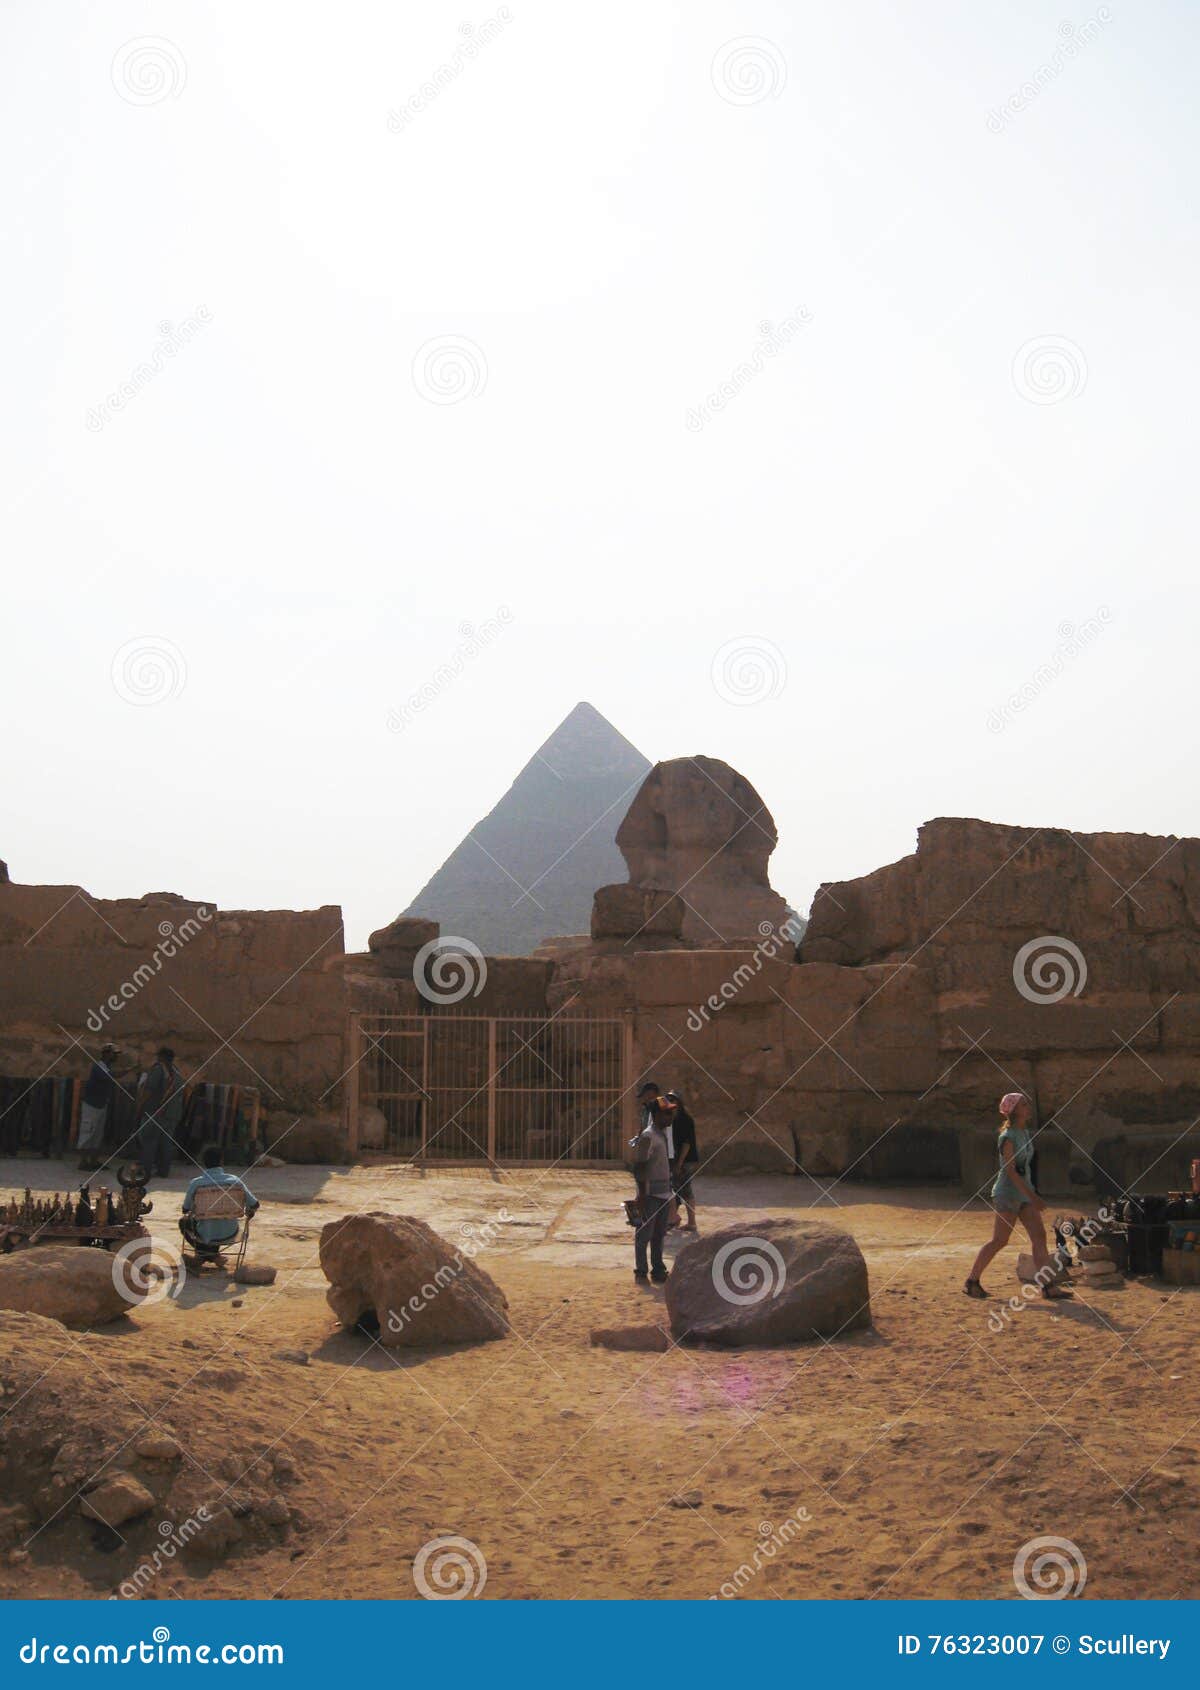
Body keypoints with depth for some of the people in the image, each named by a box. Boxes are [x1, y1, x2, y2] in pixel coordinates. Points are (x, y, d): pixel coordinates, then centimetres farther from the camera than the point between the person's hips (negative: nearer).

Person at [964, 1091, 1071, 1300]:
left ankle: (1048, 1285, -3)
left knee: (1039, 1236, -1)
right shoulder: (1008, 1136, -15)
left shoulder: (1025, 1133, 12)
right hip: (1007, 1192, -8)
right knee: (999, 1240, -4)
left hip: (1024, 1192, 8)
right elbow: (1010, 1169, -22)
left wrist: (1031, 1194, 20)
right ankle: (972, 1281, 8)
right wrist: (1031, 1195, -27)